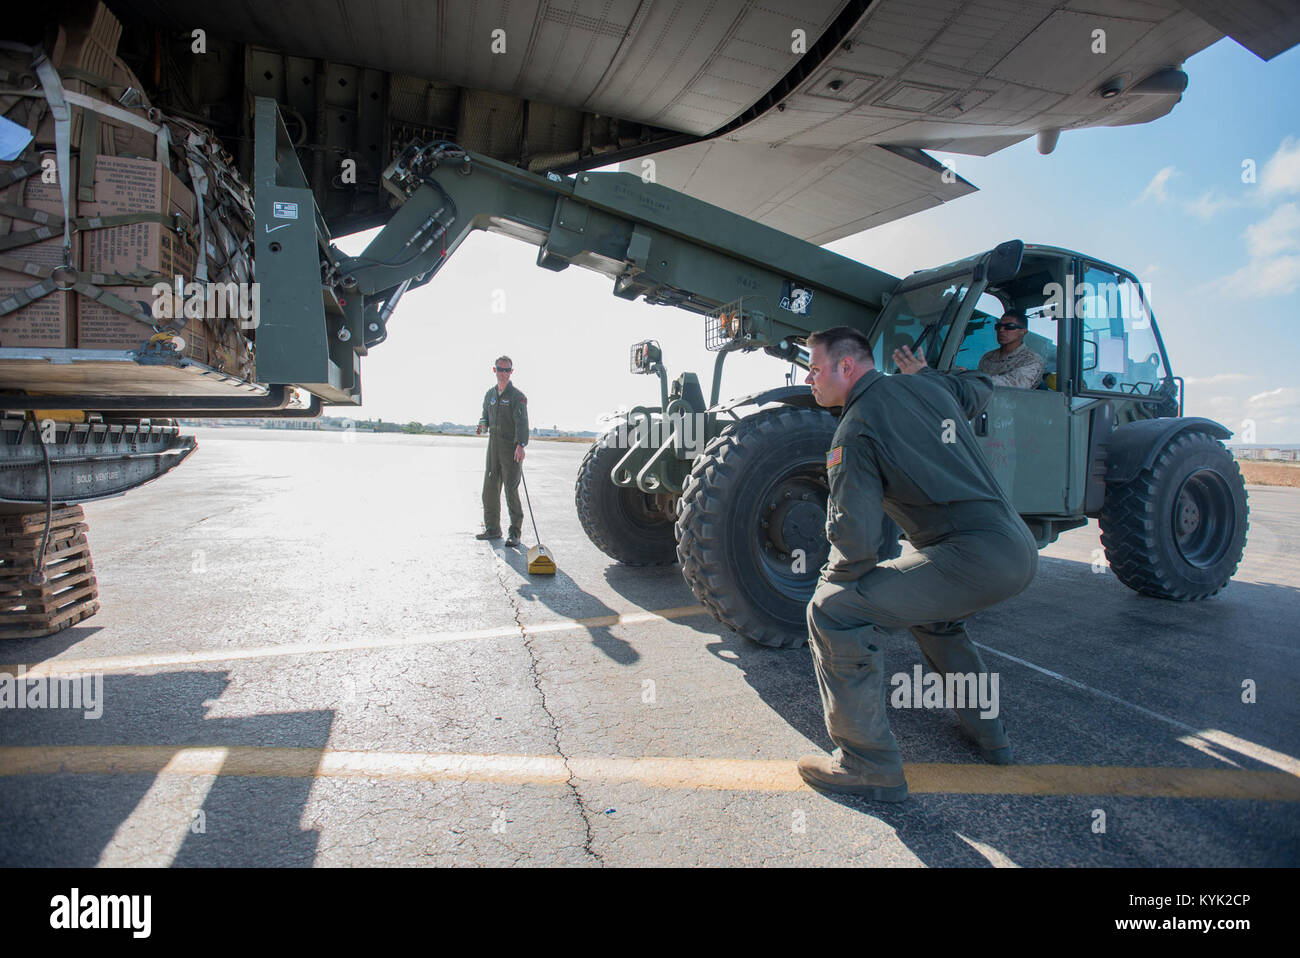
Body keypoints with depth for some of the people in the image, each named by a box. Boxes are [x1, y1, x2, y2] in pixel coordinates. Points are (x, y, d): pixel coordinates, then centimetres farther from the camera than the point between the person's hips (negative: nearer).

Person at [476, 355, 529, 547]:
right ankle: (492, 529, 21)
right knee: (489, 488, 8)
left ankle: (515, 532, -1)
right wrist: (482, 424, 1)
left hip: (511, 449, -6)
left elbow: (522, 422, -16)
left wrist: (521, 445, -30)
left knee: (511, 490, -8)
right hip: (493, 446, 6)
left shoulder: (517, 396, -5)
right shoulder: (490, 394, 14)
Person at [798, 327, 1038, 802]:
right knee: (928, 605, 36)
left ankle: (870, 765, -1)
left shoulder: (855, 429, -8)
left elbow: (856, 538, -15)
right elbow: (980, 388, 39)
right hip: (1020, 548, 9)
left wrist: (834, 579, 5)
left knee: (833, 610, -9)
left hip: (975, 557, -9)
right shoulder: (929, 387, 15)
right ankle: (987, 729, 43)